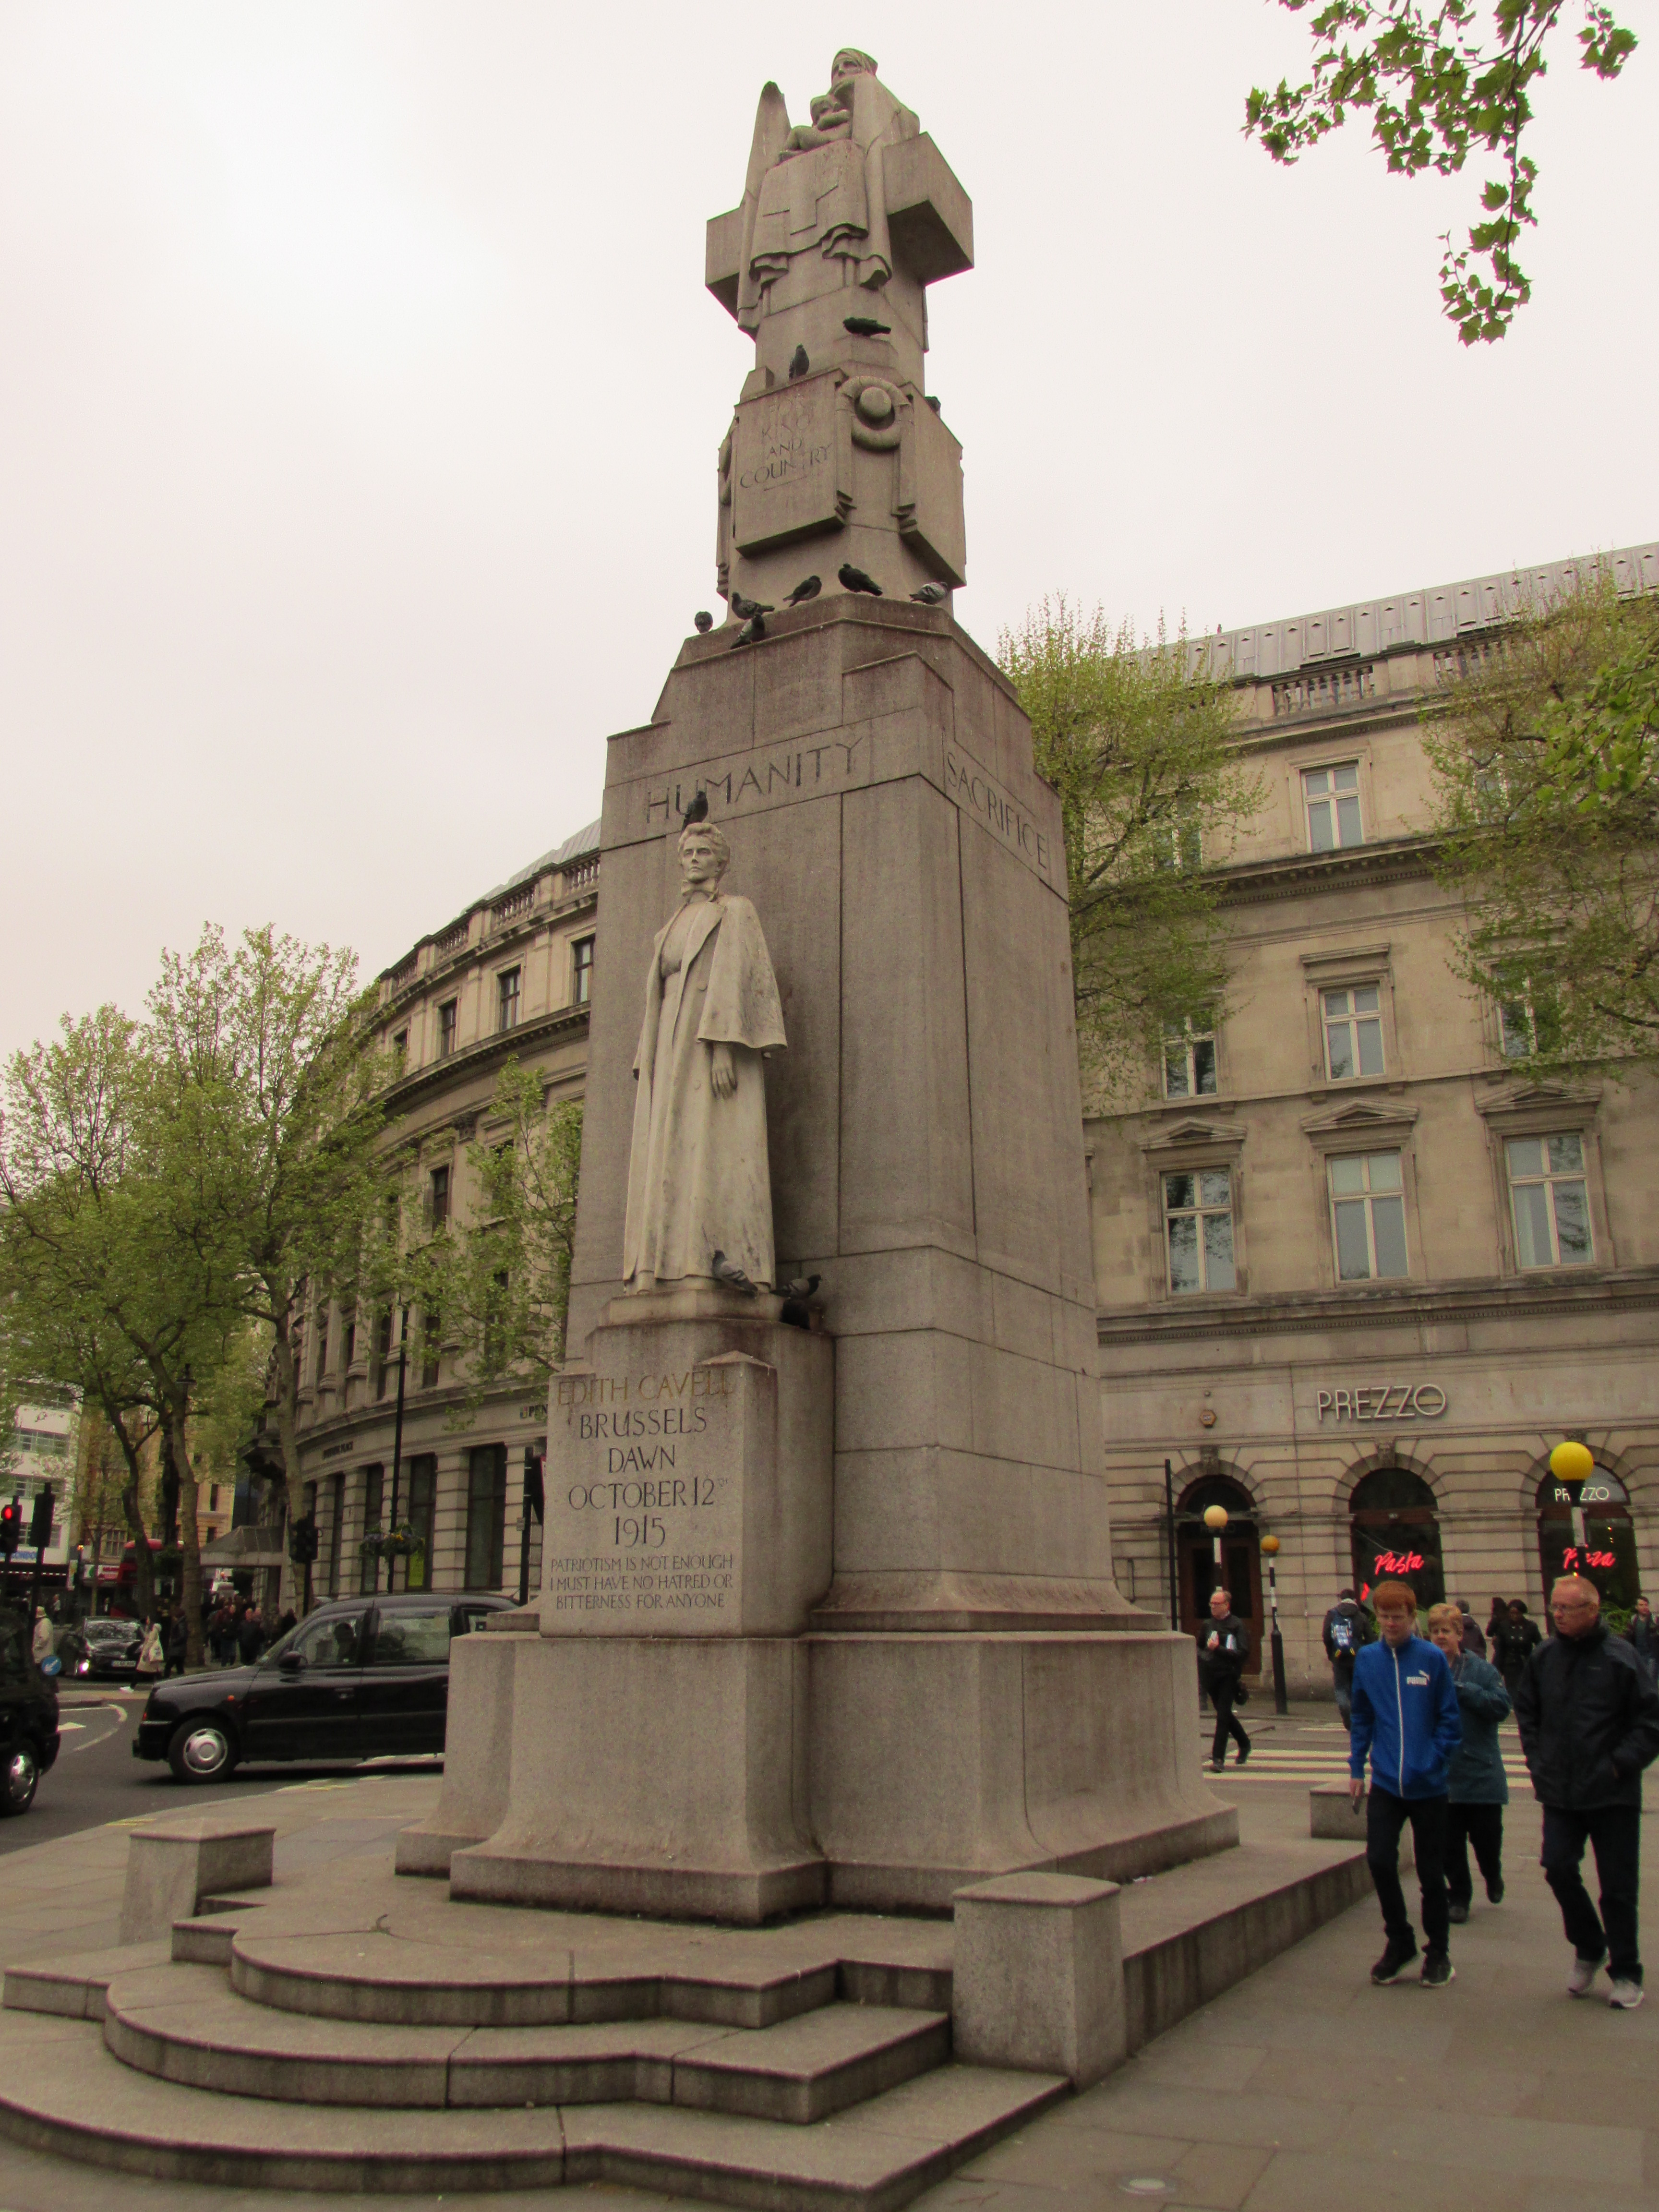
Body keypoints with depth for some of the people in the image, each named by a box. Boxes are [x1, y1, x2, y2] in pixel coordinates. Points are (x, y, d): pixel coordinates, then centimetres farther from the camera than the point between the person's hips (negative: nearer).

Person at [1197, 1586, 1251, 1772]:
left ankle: (1218, 1758, -8)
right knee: (1225, 1714, 16)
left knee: (1223, 1715, -11)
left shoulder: (1237, 1625, -6)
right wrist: (1203, 1657, 4)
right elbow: (1199, 1647, 25)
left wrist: (1218, 1649, -20)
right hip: (1211, 1676, 6)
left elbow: (1243, 1652, -15)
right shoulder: (1208, 1625, 10)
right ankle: (1244, 1744, 38)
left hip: (1229, 1675, -6)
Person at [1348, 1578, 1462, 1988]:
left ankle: (1438, 1952, 28)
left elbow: (1449, 1719, -2)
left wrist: (1435, 1761, -10)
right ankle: (1399, 1942, 16)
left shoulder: (1433, 1659, -7)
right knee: (1379, 1861, -7)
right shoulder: (1367, 1659, 1)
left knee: (1431, 1872, 8)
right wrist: (1357, 1768, 6)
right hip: (1385, 1784, 2)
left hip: (1428, 1785, -2)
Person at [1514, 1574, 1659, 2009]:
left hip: (1613, 1794, -3)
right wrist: (1537, 1759, 9)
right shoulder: (1543, 1658, 3)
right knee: (1559, 1868, -3)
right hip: (1560, 1793, 3)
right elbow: (1526, 1711, 17)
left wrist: (1621, 1764, -11)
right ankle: (1588, 1949, 22)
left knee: (1617, 1887, 4)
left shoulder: (1620, 1657, -10)